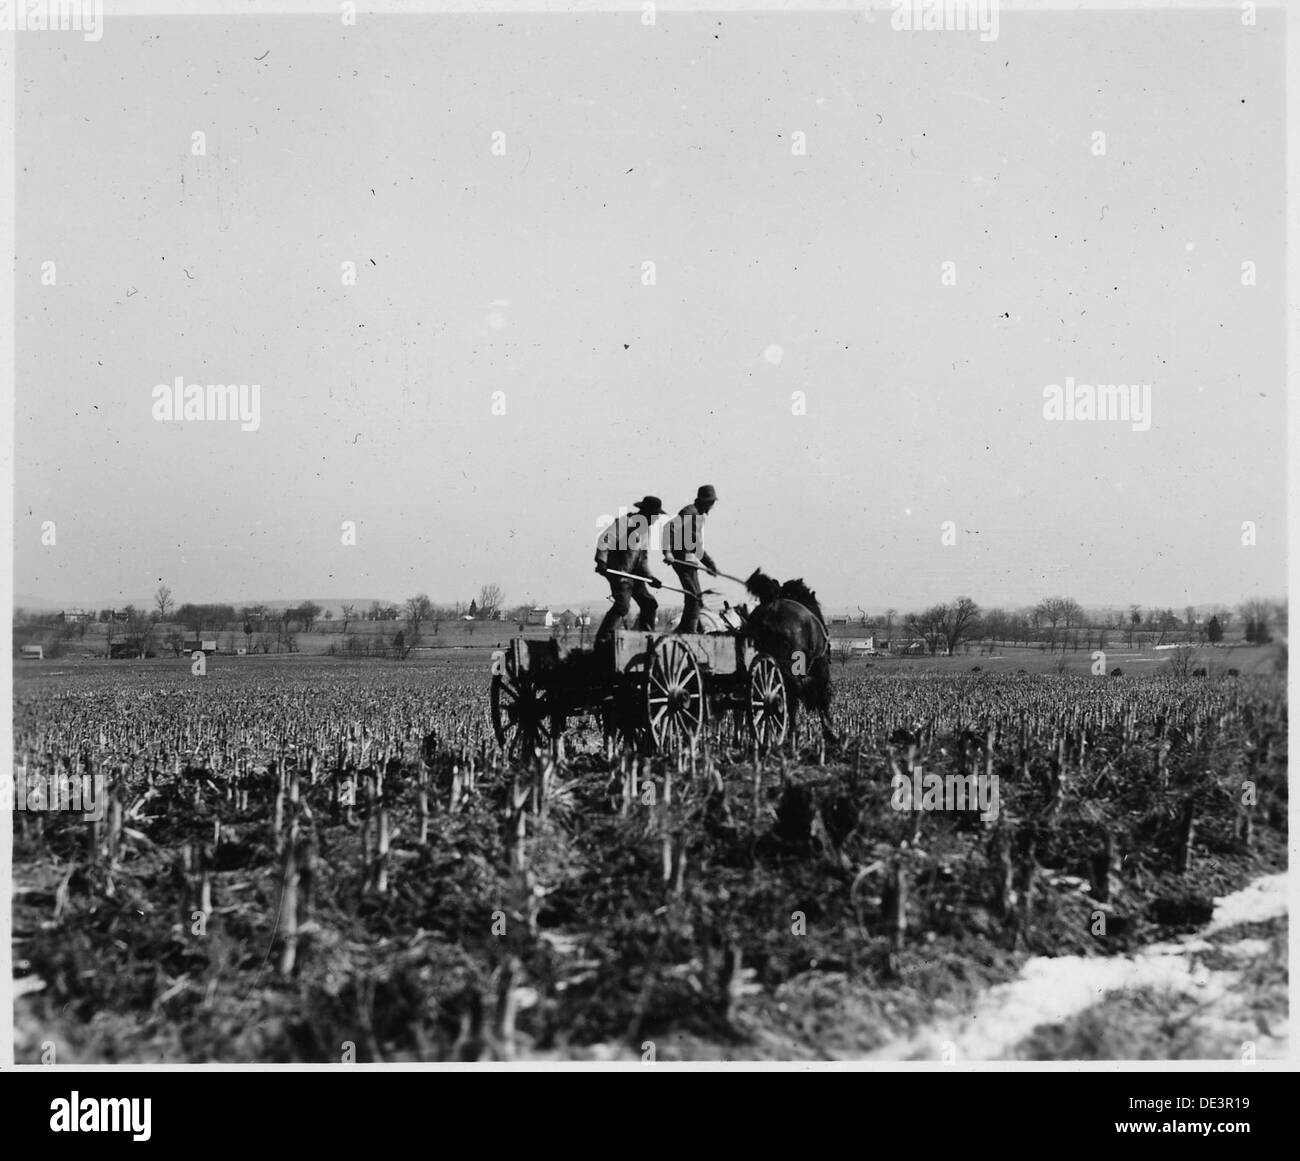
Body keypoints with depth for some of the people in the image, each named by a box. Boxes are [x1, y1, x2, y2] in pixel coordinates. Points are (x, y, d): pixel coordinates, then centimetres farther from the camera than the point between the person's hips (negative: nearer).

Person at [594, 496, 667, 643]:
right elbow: (604, 539, -16)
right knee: (622, 605, -22)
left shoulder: (646, 529, 18)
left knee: (650, 605, 9)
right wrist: (601, 561, -26)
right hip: (619, 571, -9)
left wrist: (649, 577, 10)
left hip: (634, 574, 9)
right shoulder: (625, 521, -9)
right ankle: (602, 639, -21)